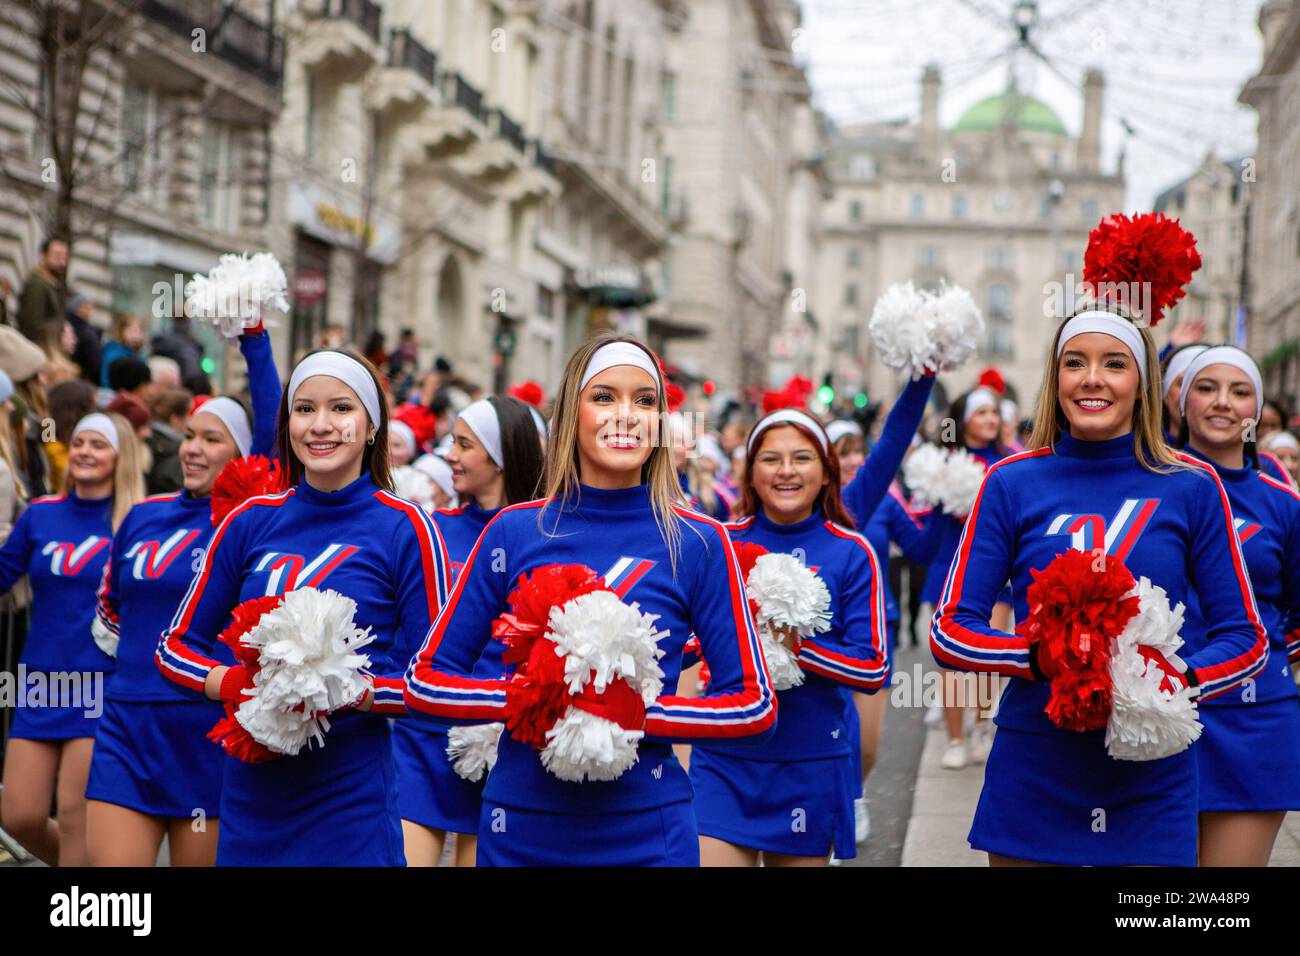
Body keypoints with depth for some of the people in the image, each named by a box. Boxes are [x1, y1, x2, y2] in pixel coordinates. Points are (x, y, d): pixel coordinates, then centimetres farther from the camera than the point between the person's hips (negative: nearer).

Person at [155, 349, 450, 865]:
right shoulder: (251, 521, 4)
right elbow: (175, 646, 10)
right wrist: (228, 683, -10)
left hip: (352, 792, -4)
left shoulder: (404, 527, -5)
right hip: (251, 786, 4)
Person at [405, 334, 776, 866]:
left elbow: (755, 706, -2)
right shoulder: (514, 532, 0)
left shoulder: (698, 543, -3)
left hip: (646, 836, -1)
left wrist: (638, 714, -16)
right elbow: (425, 680, 2)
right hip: (518, 829, 1)